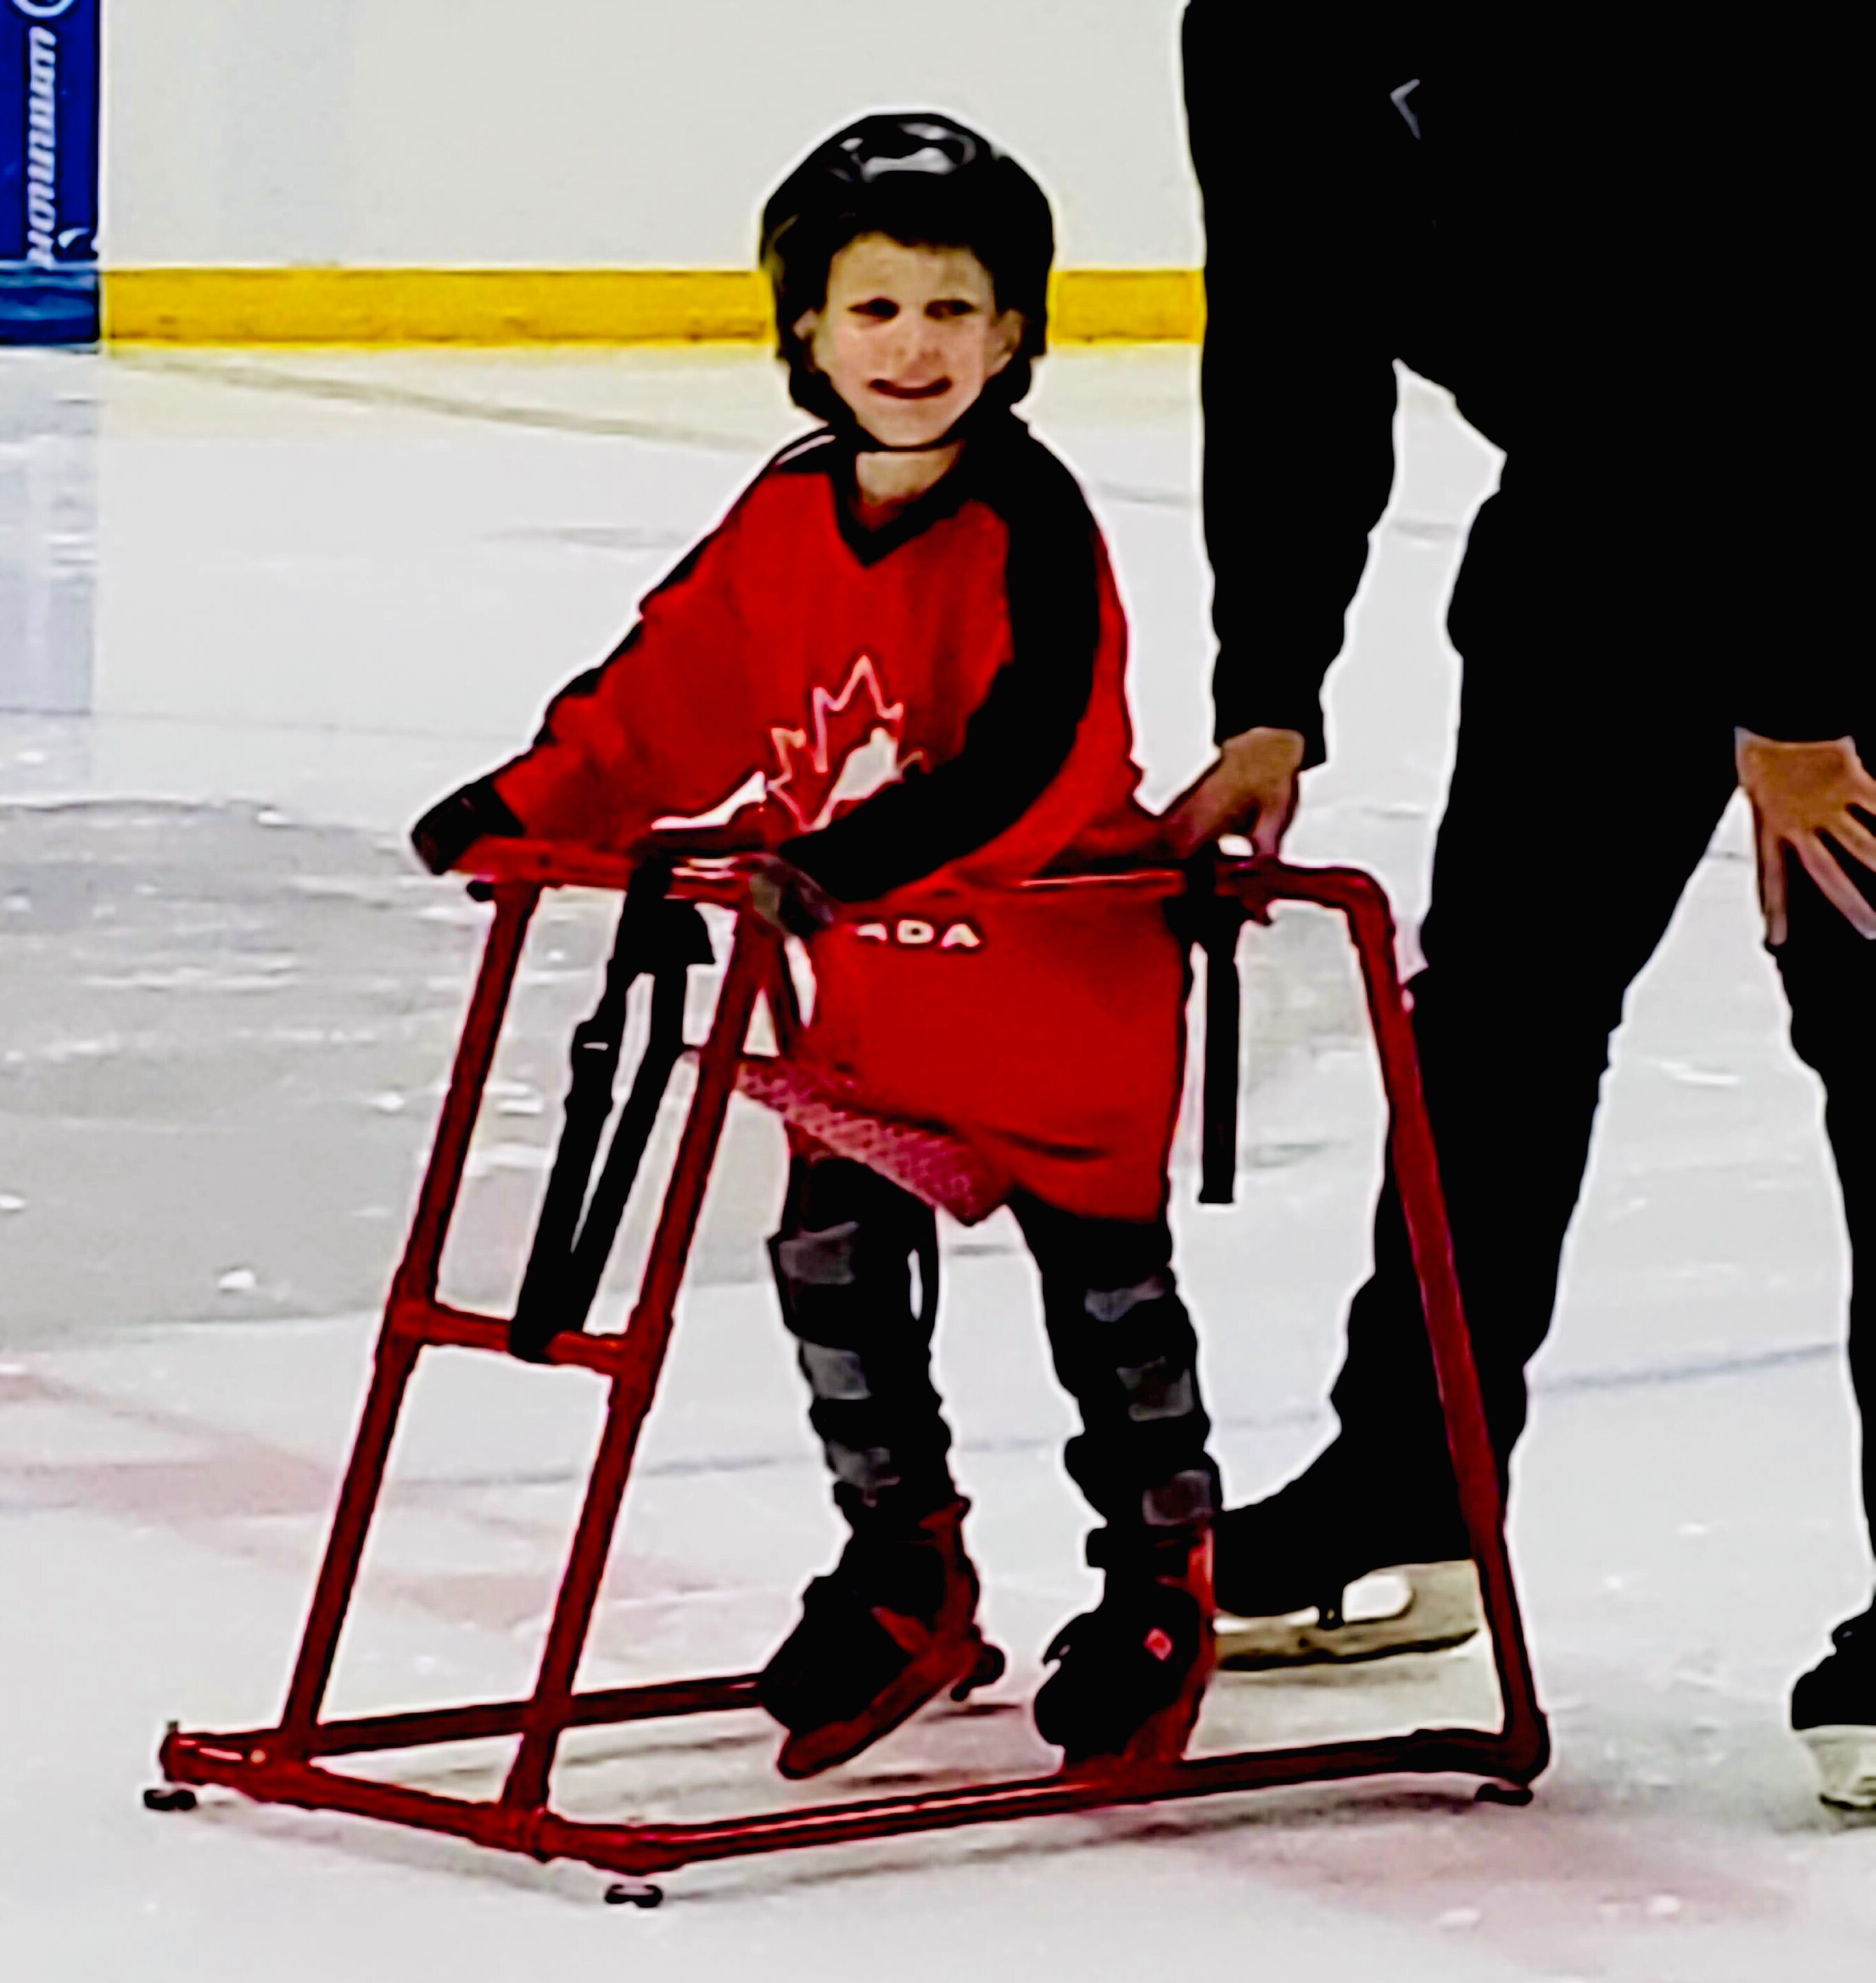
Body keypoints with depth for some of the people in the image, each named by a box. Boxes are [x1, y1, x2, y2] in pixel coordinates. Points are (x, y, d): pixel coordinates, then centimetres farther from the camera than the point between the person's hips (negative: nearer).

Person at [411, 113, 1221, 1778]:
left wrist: (868, 857, -41)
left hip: (1057, 975, -6)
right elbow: (675, 692, 10)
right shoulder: (790, 520, 2)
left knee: (1105, 1277, 6)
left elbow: (1034, 760, -31)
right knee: (835, 1262, 8)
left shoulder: (1028, 523, -20)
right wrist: (536, 803, -2)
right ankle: (905, 1572, 25)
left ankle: (1162, 1576, 24)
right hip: (864, 1000, 7)